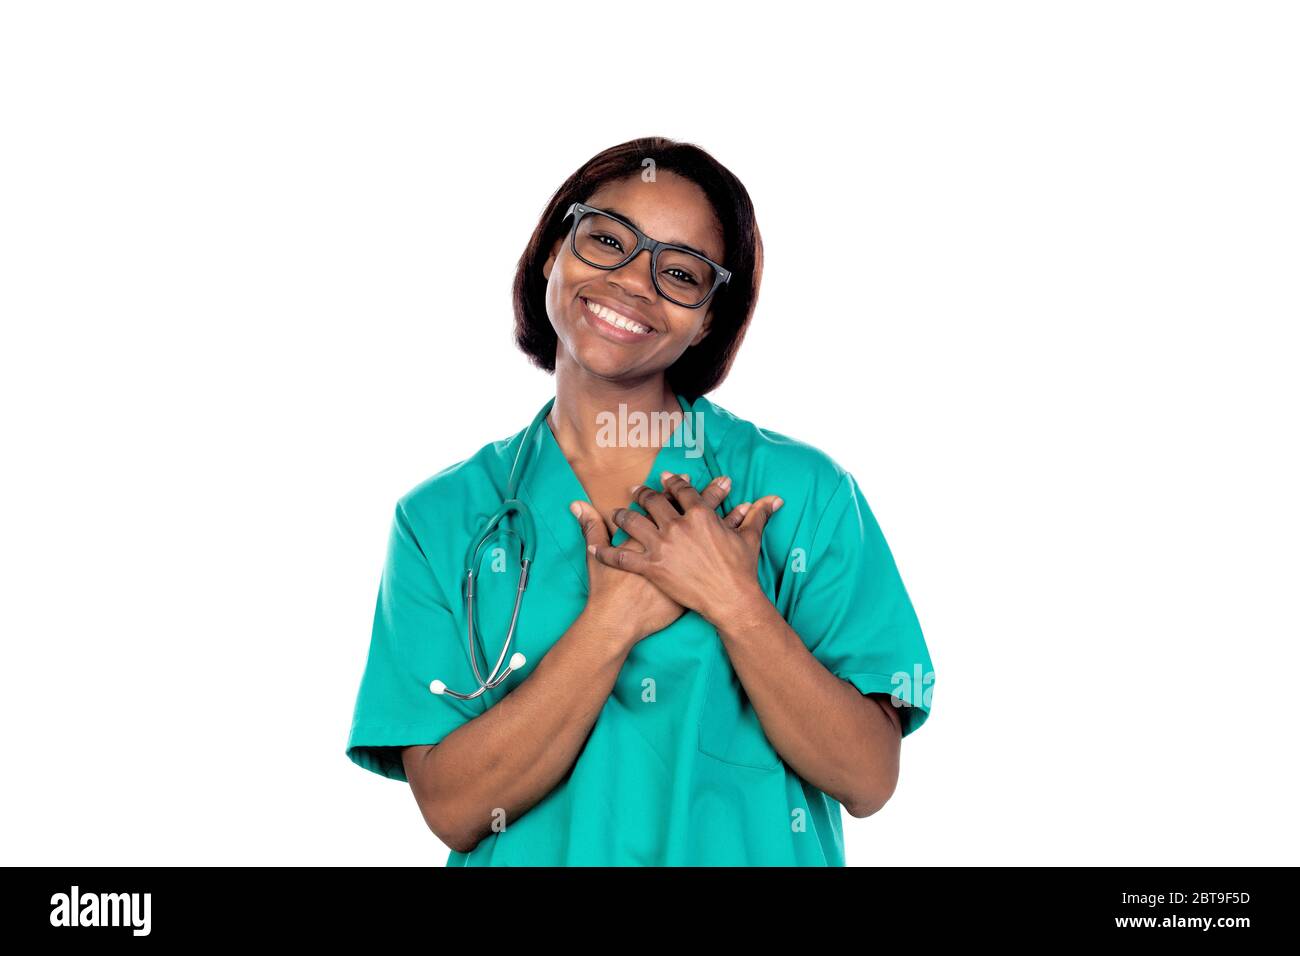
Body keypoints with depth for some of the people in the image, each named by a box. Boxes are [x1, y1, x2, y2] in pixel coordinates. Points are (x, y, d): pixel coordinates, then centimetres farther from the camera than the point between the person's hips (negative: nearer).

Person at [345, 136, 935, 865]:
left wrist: (735, 603, -22)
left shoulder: (804, 491, -7)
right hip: (538, 856, 0)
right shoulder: (440, 519, -5)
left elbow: (869, 781, -11)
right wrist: (612, 619, -21)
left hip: (752, 851, 0)